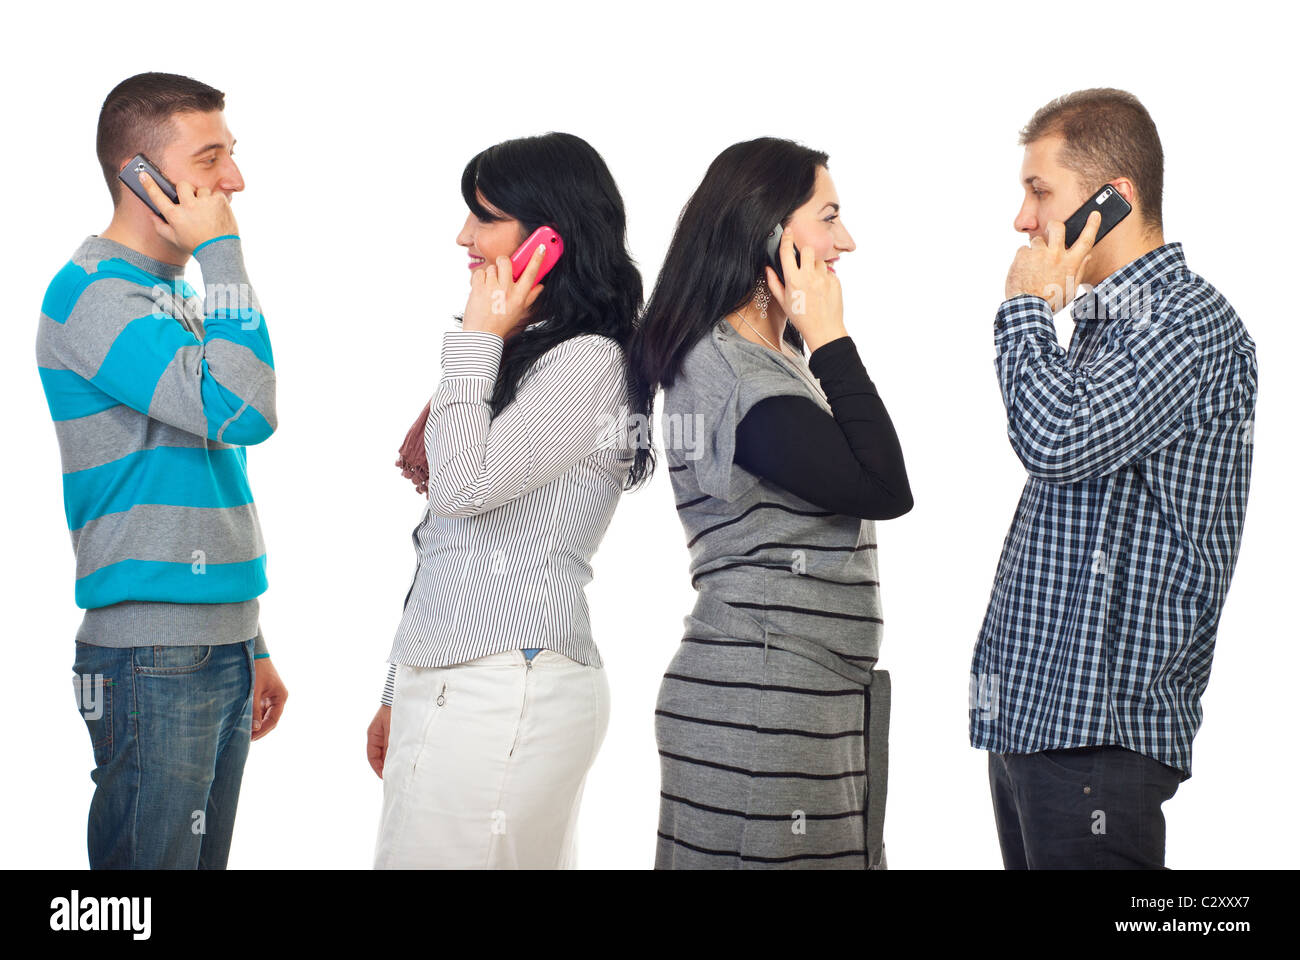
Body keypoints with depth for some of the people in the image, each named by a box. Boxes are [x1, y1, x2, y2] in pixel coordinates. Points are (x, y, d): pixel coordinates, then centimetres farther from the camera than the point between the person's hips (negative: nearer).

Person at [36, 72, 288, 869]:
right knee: (151, 860, -3)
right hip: (153, 659, -9)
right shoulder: (92, 293, -12)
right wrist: (222, 250, -15)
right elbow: (244, 409, -26)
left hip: (220, 650, 9)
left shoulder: (178, 293, 16)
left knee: (203, 858, 13)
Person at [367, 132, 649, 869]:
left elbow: (464, 485, -19)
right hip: (447, 684, 9)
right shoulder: (523, 353, 19)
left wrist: (479, 337, -8)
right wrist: (402, 695, 24)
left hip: (508, 690, -8)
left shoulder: (589, 362, -9)